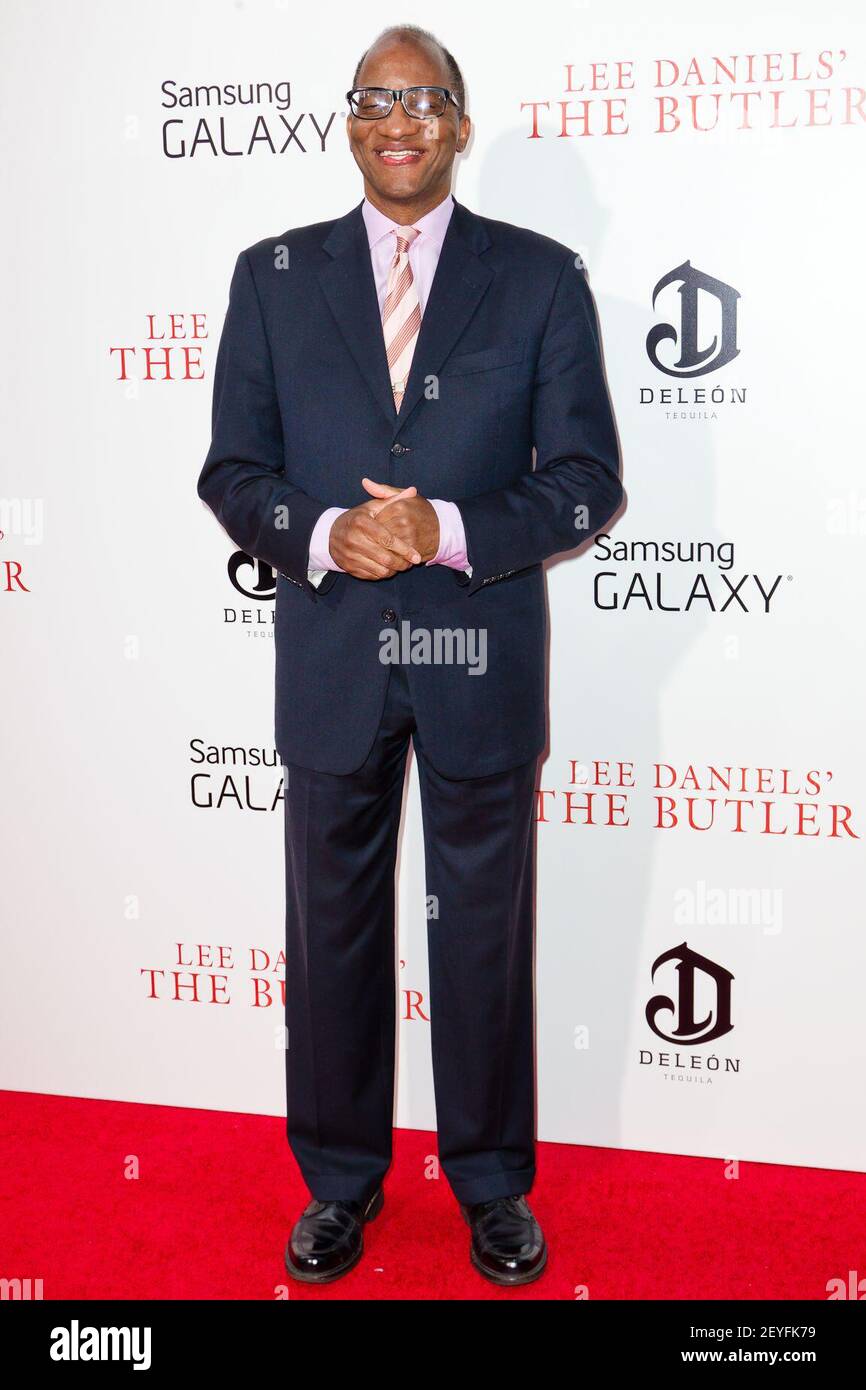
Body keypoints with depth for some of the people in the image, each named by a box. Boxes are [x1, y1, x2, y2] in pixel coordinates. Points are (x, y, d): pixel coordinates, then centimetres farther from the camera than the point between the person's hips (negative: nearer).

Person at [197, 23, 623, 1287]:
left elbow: (588, 482, -3)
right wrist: (320, 533, -16)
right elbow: (232, 471, 3)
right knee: (333, 929, 12)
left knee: (486, 931, 11)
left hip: (484, 659, -1)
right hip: (330, 659, 2)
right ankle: (341, 1179, 32)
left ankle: (493, 1180, 31)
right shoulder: (273, 277, 5)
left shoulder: (541, 278, 1)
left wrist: (453, 531, -18)